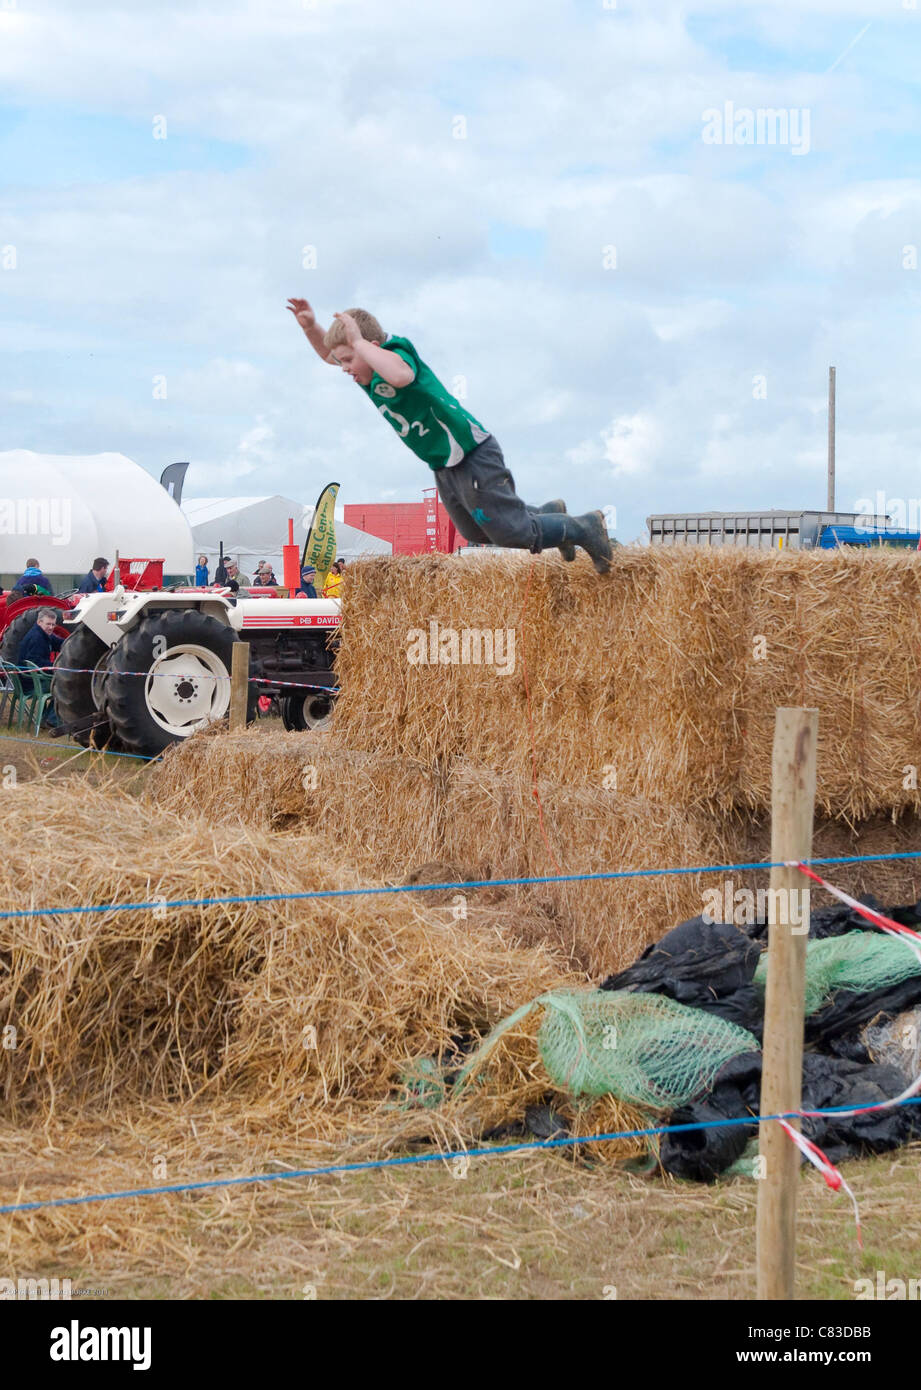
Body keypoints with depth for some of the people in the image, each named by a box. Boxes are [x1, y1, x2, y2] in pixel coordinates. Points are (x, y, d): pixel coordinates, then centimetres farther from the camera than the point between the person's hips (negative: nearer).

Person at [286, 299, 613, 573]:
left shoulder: (396, 352, -24)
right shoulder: (369, 367, 3)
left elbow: (400, 376, -50)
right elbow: (328, 354, 21)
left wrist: (358, 342, -38)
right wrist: (311, 327, 1)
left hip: (472, 454, -10)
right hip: (443, 466, 10)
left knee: (511, 533, -6)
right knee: (477, 533, 23)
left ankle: (584, 529, 13)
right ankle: (549, 514, 41)